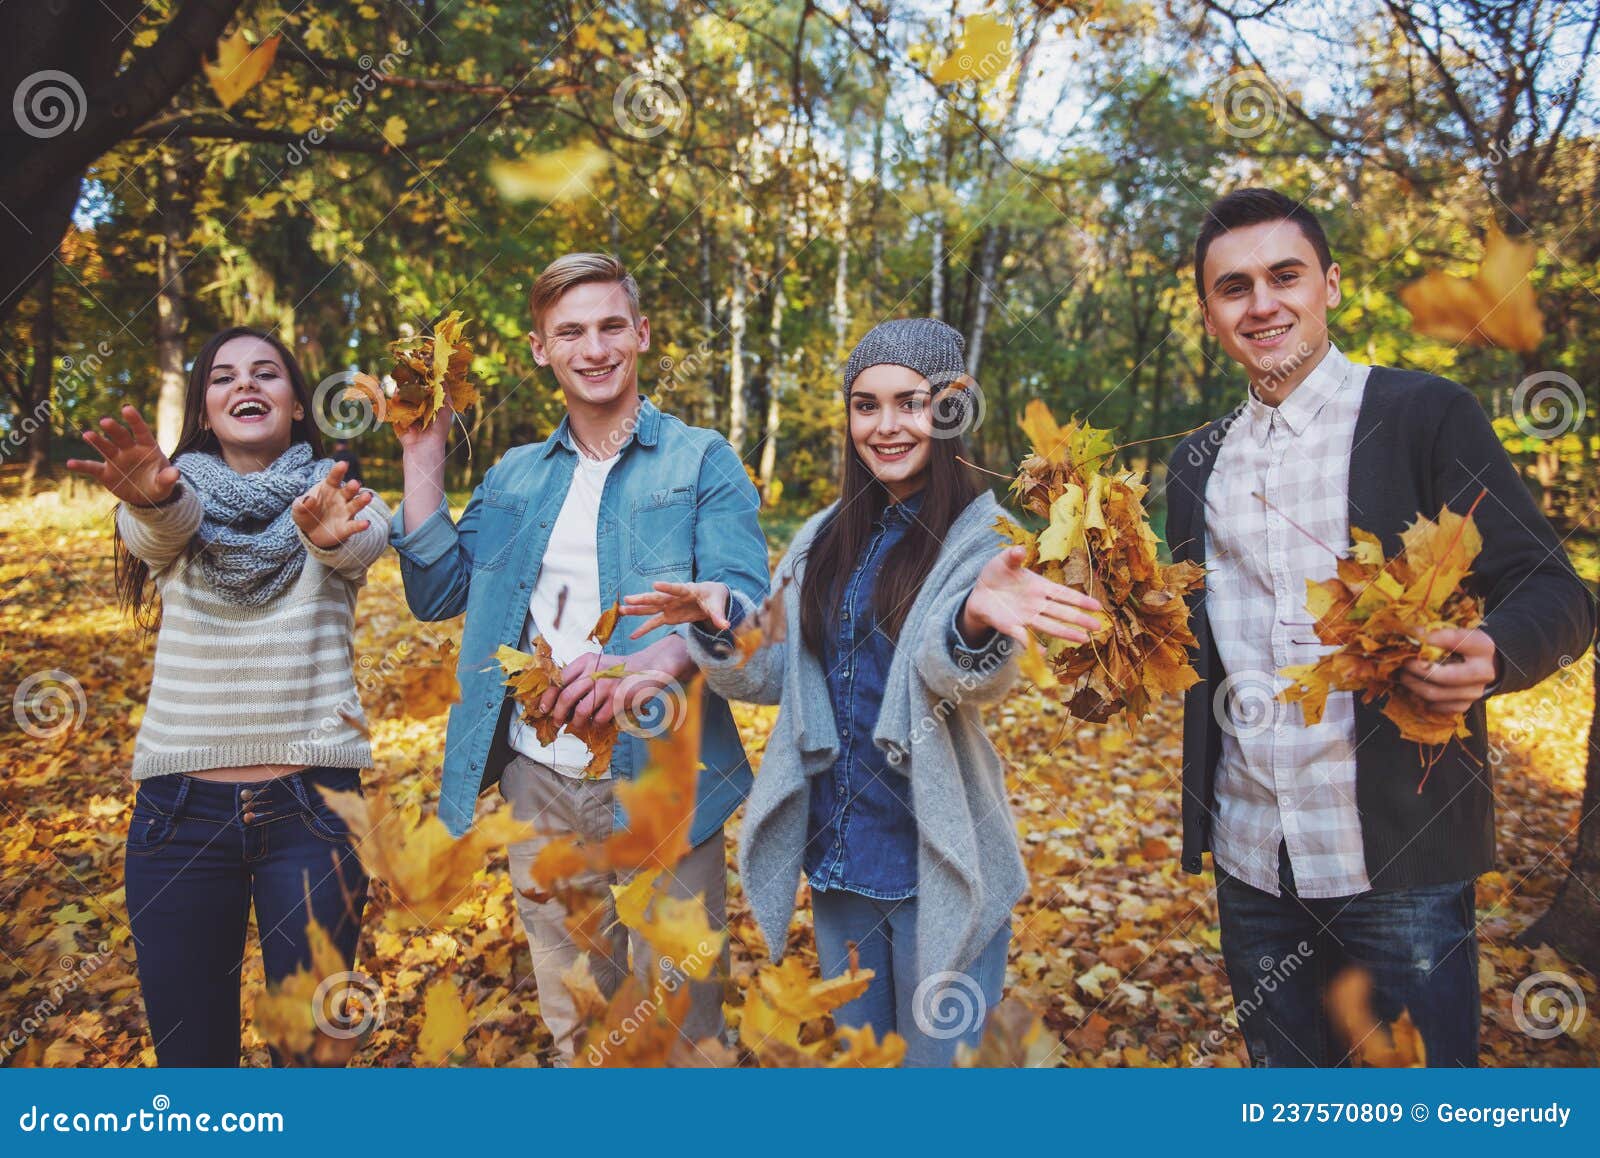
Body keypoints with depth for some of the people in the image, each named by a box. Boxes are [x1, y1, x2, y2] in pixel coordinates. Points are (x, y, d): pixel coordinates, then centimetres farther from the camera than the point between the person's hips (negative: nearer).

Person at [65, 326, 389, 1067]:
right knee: (188, 1047, 8)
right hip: (180, 808, 1)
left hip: (312, 803, -1)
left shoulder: (340, 500, 4)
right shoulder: (167, 501, 6)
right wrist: (156, 495, -43)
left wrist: (325, 530, -45)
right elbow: (157, 530, -18)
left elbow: (362, 540, -20)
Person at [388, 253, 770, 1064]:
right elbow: (436, 592, 8)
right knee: (573, 1027, 18)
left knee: (679, 1028, 4)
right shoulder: (514, 477, 14)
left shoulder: (699, 462, -2)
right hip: (540, 786, 5)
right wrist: (423, 451, 5)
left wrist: (657, 662, -34)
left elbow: (742, 602, -14)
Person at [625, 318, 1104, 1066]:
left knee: (941, 1057, 10)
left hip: (938, 862, -5)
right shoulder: (825, 539, 7)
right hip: (836, 853, 6)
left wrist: (977, 619, -50)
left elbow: (975, 679, -27)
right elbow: (775, 673, 5)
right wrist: (719, 622, -15)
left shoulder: (986, 534, -10)